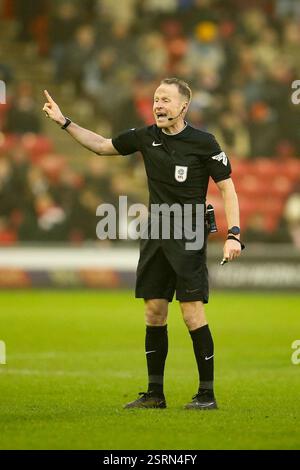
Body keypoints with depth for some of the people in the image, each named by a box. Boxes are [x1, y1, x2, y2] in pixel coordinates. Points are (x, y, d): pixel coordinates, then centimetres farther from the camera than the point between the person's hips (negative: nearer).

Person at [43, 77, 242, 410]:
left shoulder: (203, 143, -8)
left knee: (192, 314, -10)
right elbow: (101, 146, 20)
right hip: (155, 234, 6)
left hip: (188, 238, -6)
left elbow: (227, 188, -5)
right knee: (154, 313, 8)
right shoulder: (146, 137, 7)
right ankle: (155, 393, 16)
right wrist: (64, 122, 13)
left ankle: (207, 394, -3)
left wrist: (233, 235, -15)